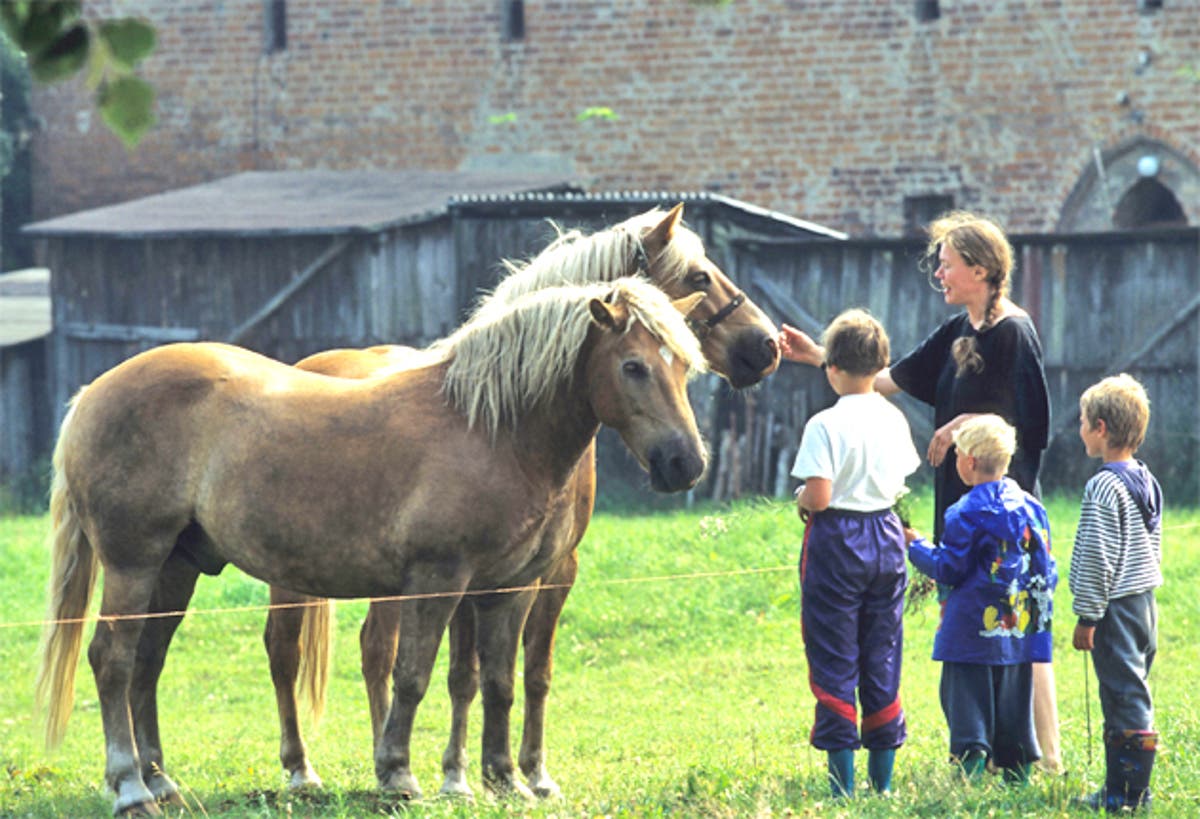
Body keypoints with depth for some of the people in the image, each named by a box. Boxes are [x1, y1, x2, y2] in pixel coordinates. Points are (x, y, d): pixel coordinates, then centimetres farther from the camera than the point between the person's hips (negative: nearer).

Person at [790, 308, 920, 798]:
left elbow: (819, 497, -20)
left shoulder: (825, 425, -16)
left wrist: (801, 500, 0)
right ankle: (883, 778, 15)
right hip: (887, 537, 6)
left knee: (834, 664, 0)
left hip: (837, 541, -6)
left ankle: (842, 781, -1)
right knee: (882, 661, 12)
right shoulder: (894, 420, 3)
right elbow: (901, 483, 11)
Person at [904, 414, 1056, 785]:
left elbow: (948, 569, -8)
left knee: (966, 701, -3)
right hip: (1020, 630, 6)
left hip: (974, 630, -6)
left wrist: (916, 546, 6)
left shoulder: (966, 514, -11)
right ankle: (1018, 776, 12)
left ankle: (971, 772, -13)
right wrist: (1040, 609, 22)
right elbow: (1046, 569, 11)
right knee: (1013, 704, 12)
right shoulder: (1031, 507, 7)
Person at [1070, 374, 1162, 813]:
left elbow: (1098, 560, -18)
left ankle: (1129, 794, -4)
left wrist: (1087, 618, -13)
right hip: (1146, 603, 9)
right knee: (1130, 697, 13)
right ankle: (1120, 788, 18)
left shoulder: (1103, 488, -17)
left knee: (1125, 699, -6)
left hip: (1116, 607, -9)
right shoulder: (1148, 482, 11)